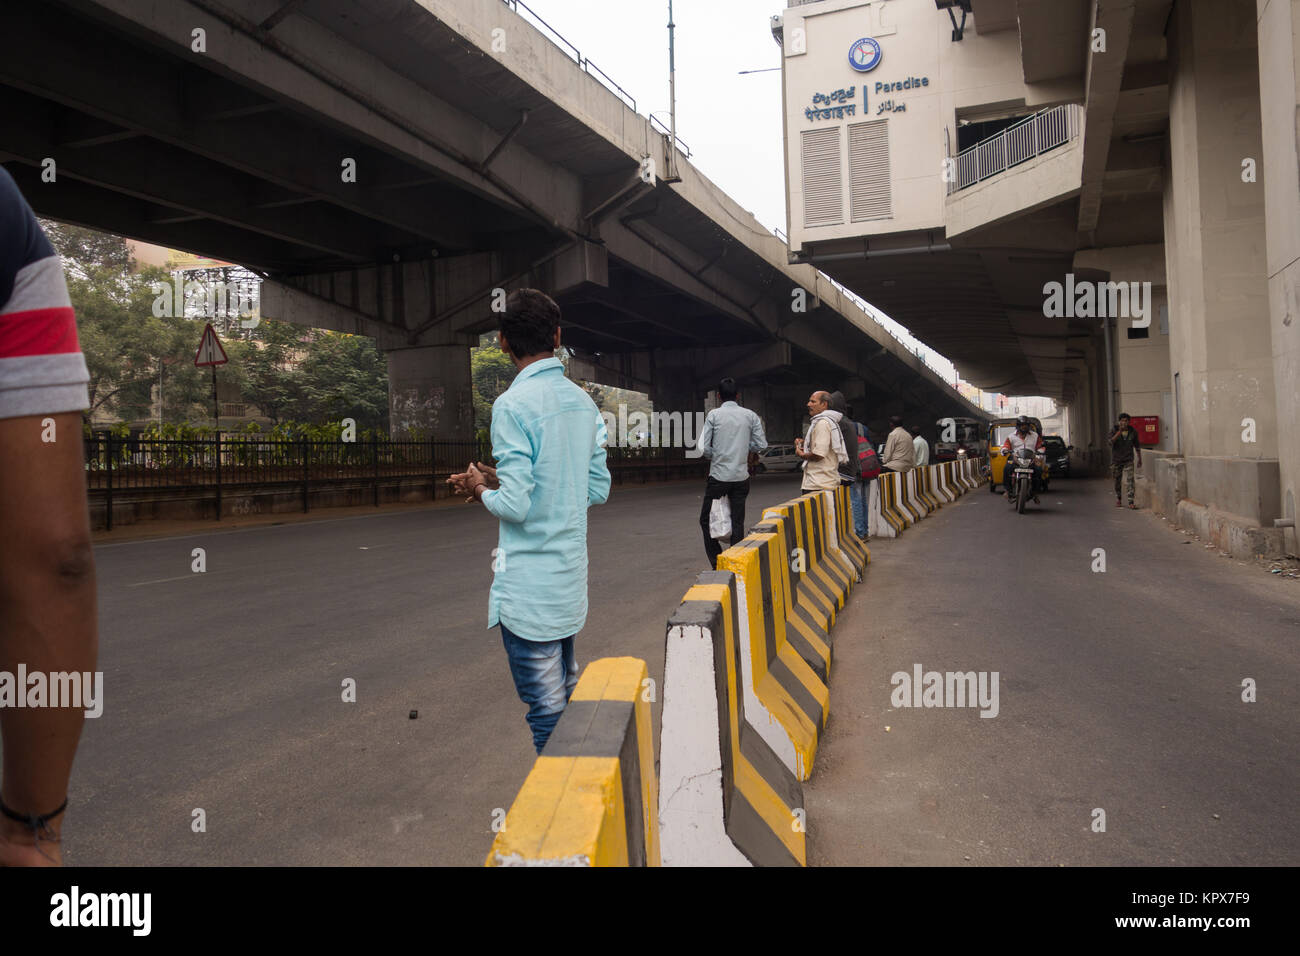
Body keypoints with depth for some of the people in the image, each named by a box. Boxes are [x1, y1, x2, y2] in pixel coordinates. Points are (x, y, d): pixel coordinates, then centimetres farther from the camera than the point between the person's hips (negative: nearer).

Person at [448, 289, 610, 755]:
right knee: (568, 700, 20)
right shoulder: (583, 401, 7)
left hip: (529, 585, -8)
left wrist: (482, 490, 2)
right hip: (572, 576, 8)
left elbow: (515, 506, -21)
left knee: (547, 712, 2)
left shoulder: (513, 404, -16)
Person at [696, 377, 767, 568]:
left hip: (718, 475, -3)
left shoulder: (714, 415, -4)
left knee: (706, 519, 9)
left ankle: (716, 562, 4)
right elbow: (761, 444, 2)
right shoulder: (750, 415, 3)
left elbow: (702, 447, -10)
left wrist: (715, 456, 9)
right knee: (737, 522, 8)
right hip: (741, 477, 3)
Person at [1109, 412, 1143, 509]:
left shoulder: (1133, 431, 0)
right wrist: (1119, 431, -31)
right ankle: (1118, 499, 29)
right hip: (1116, 460, 0)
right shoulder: (1114, 431, -6)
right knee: (1117, 481, 10)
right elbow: (1111, 442, -24)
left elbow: (1137, 446, 12)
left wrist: (1139, 459, 16)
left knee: (1129, 480, -11)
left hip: (1128, 460, 0)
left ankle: (1131, 502, -14)